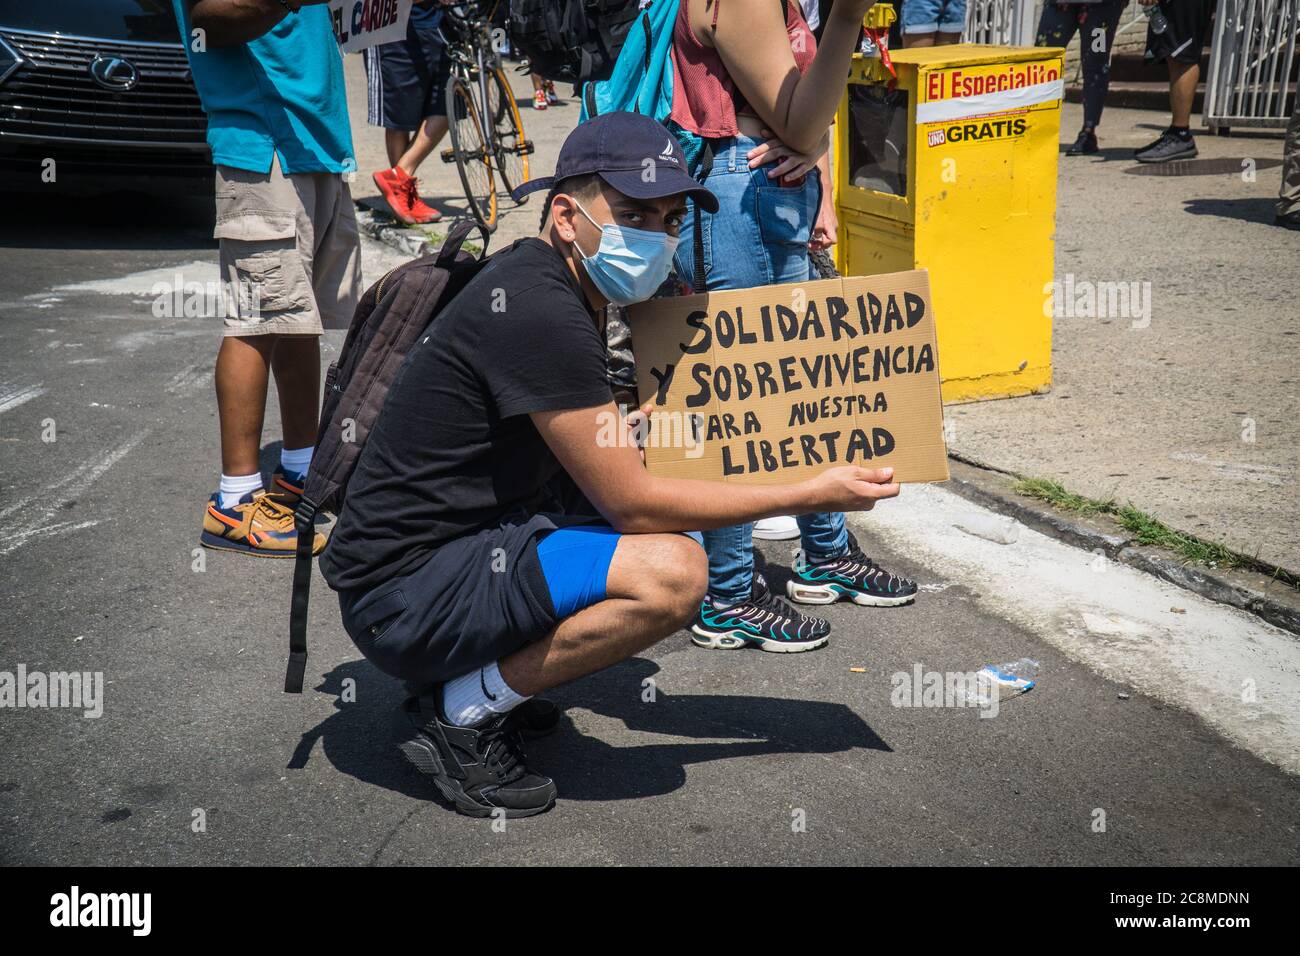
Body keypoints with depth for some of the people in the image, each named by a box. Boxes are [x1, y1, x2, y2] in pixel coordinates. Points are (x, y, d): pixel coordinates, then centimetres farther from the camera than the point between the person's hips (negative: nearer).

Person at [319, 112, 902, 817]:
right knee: (669, 572, -27)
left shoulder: (541, 281, 8)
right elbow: (632, 503, -20)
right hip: (400, 596, -10)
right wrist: (810, 495, -14)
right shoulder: (536, 311, -22)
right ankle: (459, 714, -7)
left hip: (460, 535, 10)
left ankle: (488, 666, 12)